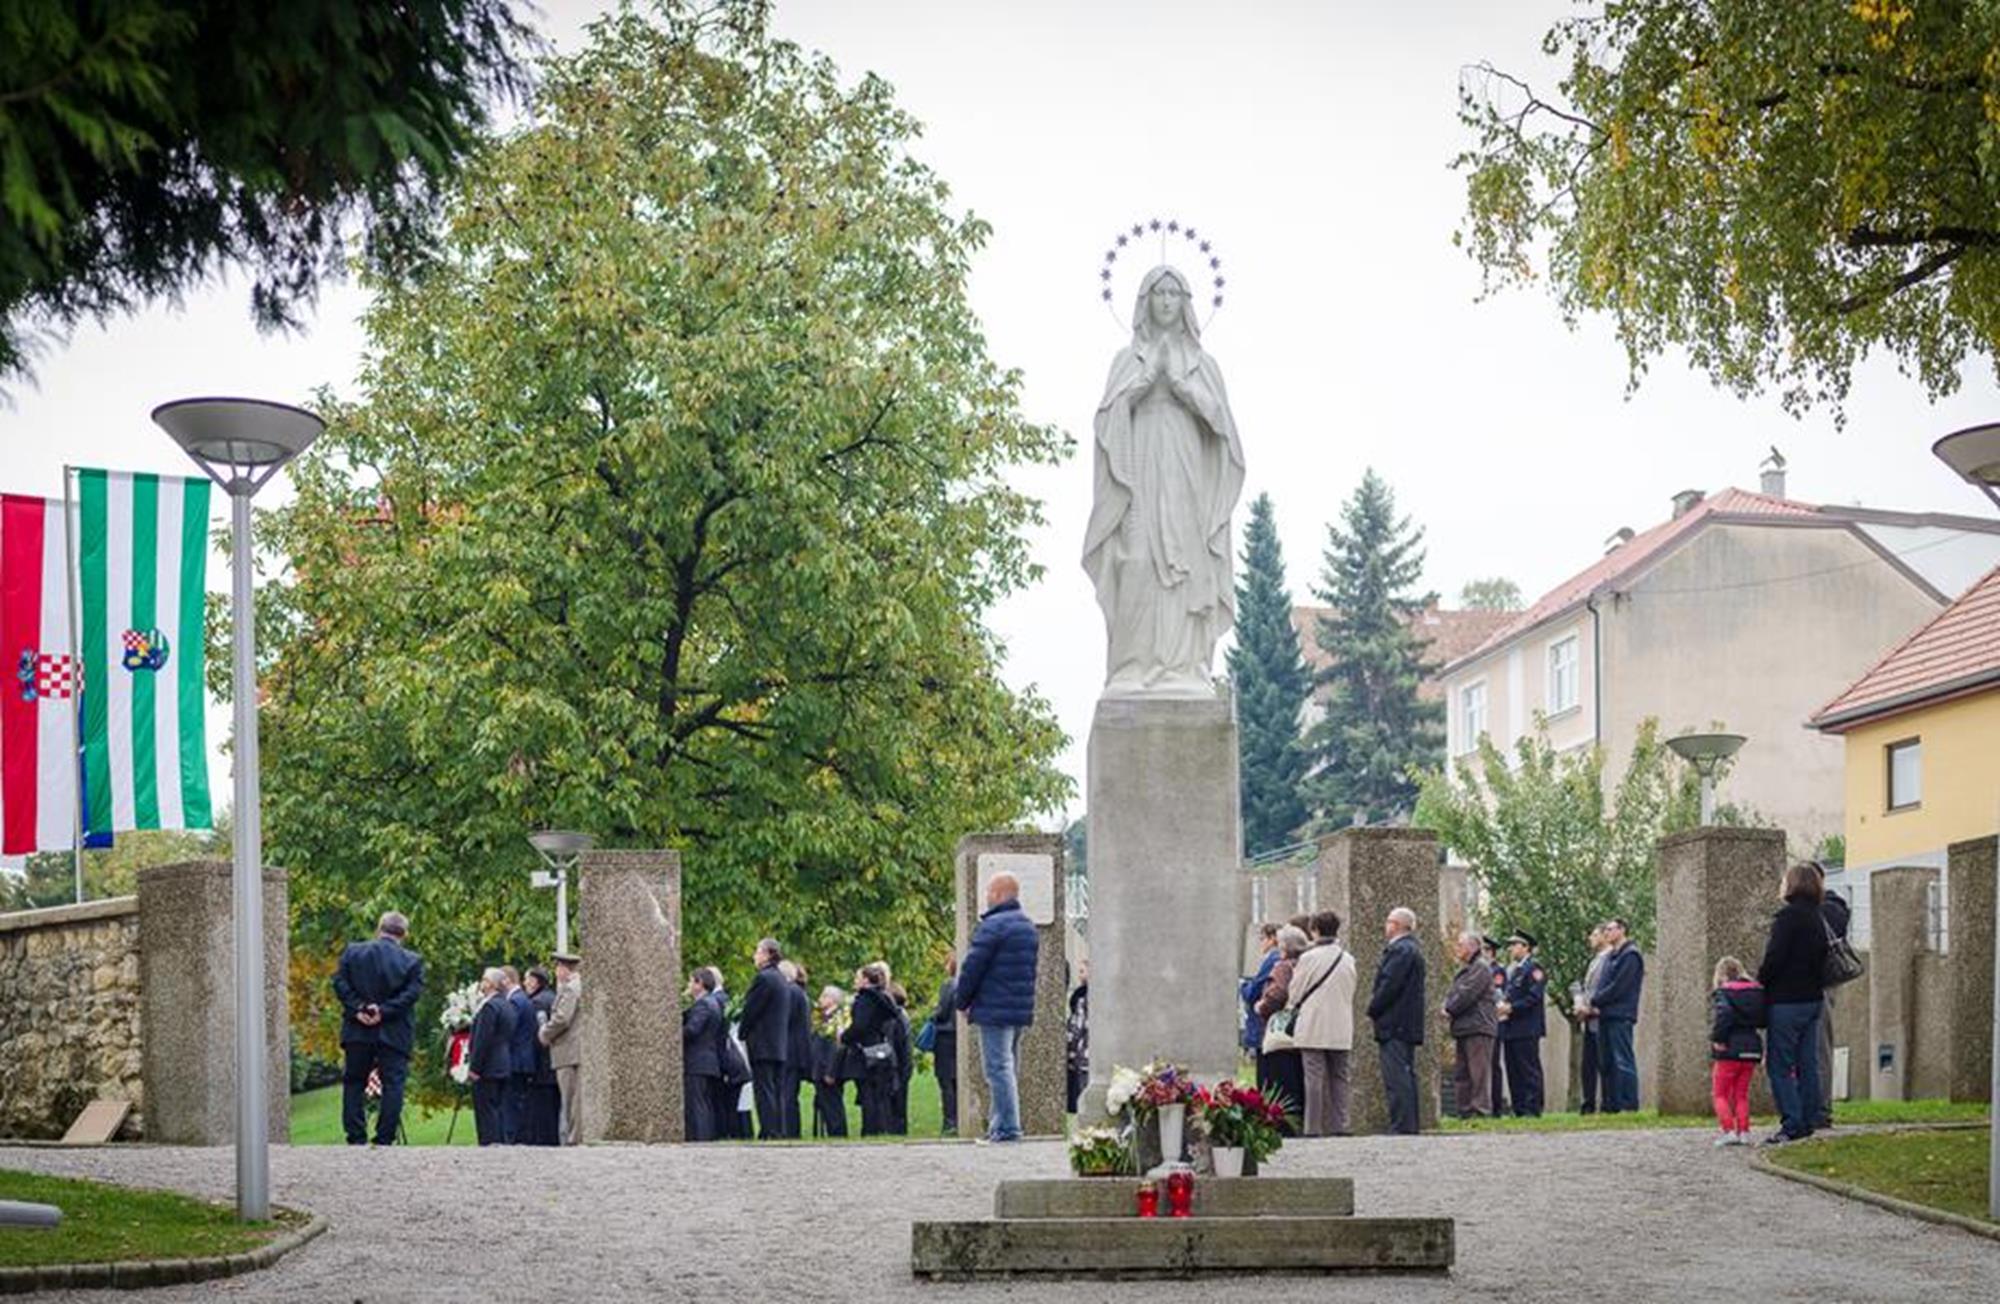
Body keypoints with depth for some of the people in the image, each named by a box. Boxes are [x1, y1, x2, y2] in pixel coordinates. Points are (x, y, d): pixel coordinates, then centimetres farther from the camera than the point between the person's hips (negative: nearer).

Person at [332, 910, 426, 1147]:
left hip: (358, 1032, 1)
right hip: (394, 1034, -1)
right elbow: (412, 992, -10)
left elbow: (340, 982, -3)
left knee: (354, 1083, 10)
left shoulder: (352, 952, 3)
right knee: (392, 1084, 3)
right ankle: (385, 1139, -2)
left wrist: (357, 1009, -7)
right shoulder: (413, 961, -1)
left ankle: (356, 1137, 6)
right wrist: (384, 1011, -12)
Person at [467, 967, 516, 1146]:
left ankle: (489, 1143, -9)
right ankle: (502, 1142, 11)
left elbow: (482, 1040, -18)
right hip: (504, 1066, 9)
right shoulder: (508, 1006, 14)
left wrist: (475, 1067, -15)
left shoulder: (490, 1007, -15)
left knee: (486, 1110, -7)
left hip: (489, 1067, -9)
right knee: (499, 1108, 11)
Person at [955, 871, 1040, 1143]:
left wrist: (962, 1001, 0)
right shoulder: (1029, 928, 15)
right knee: (1008, 1068, 14)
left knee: (998, 1069, -8)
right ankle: (998, 1125, 16)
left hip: (994, 1011, -9)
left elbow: (972, 968, -13)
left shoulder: (992, 926, -13)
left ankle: (1007, 1128, -12)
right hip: (1022, 1010, 9)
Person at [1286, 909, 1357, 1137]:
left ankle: (1313, 1128, -4)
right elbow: (1350, 994, 14)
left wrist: (1291, 1008, 20)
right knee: (1339, 1077, 9)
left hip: (1313, 1028, -4)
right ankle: (1339, 1126, 7)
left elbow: (1294, 993, 0)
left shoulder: (1308, 958, -9)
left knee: (1314, 1078, -3)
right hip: (1341, 1030, 4)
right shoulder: (1348, 959, 4)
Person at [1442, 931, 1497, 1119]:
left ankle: (1480, 1109, -9)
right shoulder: (1464, 970, 23)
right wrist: (1446, 1008, 1)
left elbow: (1467, 993, -16)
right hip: (1464, 1027, 10)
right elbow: (1453, 993, 21)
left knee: (1478, 1071, -9)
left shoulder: (1481, 968, -8)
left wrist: (1450, 1010, -10)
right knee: (1461, 1073, 10)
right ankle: (1465, 1110, 13)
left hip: (1478, 1026, -10)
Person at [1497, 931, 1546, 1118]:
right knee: (1513, 1071, 7)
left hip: (1527, 1028, -9)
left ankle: (1532, 1109, -7)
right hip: (1510, 1029, 9)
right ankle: (1519, 1109, 10)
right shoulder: (1511, 970, 21)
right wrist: (1502, 1006, 2)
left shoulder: (1534, 968, -6)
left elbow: (1535, 997, -14)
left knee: (1529, 1070, -7)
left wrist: (1511, 1008, -17)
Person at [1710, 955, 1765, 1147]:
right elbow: (1763, 1020, 3)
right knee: (1742, 1094, 15)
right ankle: (1744, 1131, 7)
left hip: (1729, 1052, -5)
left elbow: (1724, 1014, -27)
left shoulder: (1723, 993, -9)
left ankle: (1729, 1131, -7)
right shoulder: (1756, 992, 8)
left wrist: (1717, 1038, -19)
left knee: (1720, 1094, 5)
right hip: (1752, 1049, 5)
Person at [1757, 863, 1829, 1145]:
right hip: (1813, 998, 8)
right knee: (1807, 1064, 10)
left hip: (1787, 1001, -8)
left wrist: (1759, 984, -4)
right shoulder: (1817, 919, 14)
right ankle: (1808, 1121, 11)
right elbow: (1821, 960, 15)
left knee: (1779, 1065, -5)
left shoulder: (1787, 916, -13)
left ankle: (1792, 1124, -11)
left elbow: (1774, 959, -17)